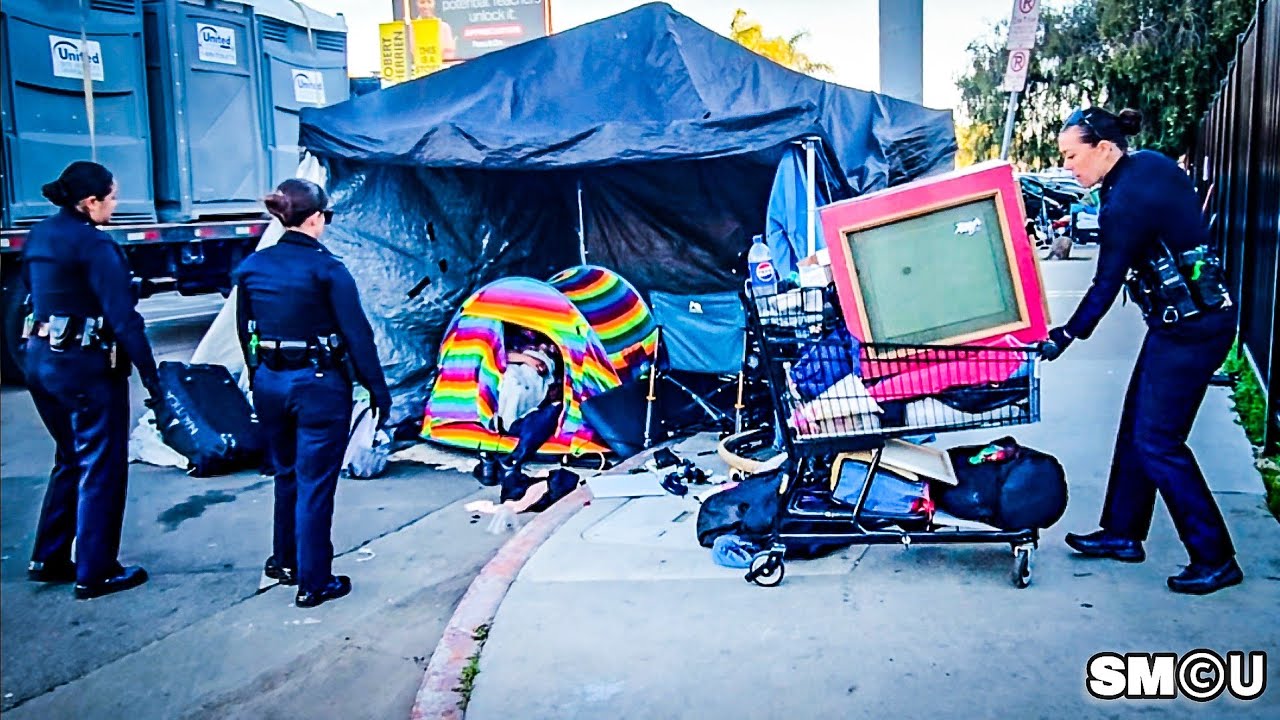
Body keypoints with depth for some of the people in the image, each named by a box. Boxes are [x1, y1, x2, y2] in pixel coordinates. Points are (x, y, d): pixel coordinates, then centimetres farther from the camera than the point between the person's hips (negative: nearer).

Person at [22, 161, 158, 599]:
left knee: (70, 460, 22)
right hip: (86, 365, -8)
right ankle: (95, 573, 10)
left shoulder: (38, 237, 10)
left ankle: (49, 560, 29)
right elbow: (123, 317, -20)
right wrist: (150, 376, -18)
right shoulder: (94, 245, -16)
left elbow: (34, 295, 14)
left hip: (39, 360, 8)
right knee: (101, 467, 3)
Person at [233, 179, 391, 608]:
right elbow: (357, 334, -13)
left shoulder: (251, 267, 2)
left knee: (286, 475, 23)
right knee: (314, 484, 4)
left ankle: (284, 561, 37)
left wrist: (259, 379, 19)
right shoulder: (326, 268, -14)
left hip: (269, 383, 6)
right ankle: (313, 582, 13)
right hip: (319, 385, -6)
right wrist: (378, 390, -7)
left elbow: (245, 332, 9)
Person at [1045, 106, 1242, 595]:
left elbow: (1106, 283, -15)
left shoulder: (1126, 200, -21)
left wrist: (1066, 335, -5)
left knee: (1157, 442, -5)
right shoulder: (1152, 163, 6)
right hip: (1194, 314, 10)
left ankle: (1215, 559, 6)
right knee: (1136, 426, 14)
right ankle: (1123, 533, 25)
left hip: (1189, 328, -10)